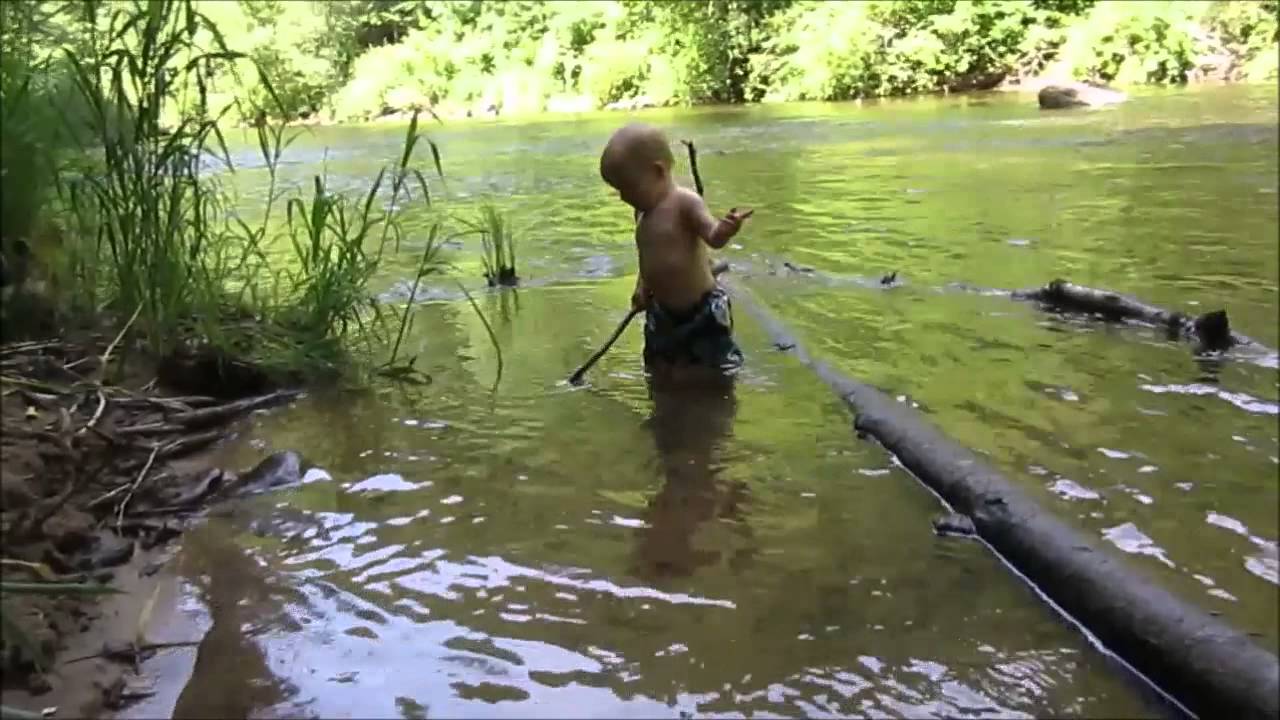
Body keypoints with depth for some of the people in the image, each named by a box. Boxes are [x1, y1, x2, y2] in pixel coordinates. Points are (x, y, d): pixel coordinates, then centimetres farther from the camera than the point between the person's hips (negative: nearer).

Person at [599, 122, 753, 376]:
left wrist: (727, 229, -52)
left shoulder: (685, 202, -18)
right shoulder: (643, 212, 8)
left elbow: (713, 237, -31)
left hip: (702, 310, -8)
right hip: (662, 313, 8)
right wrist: (642, 288, 18)